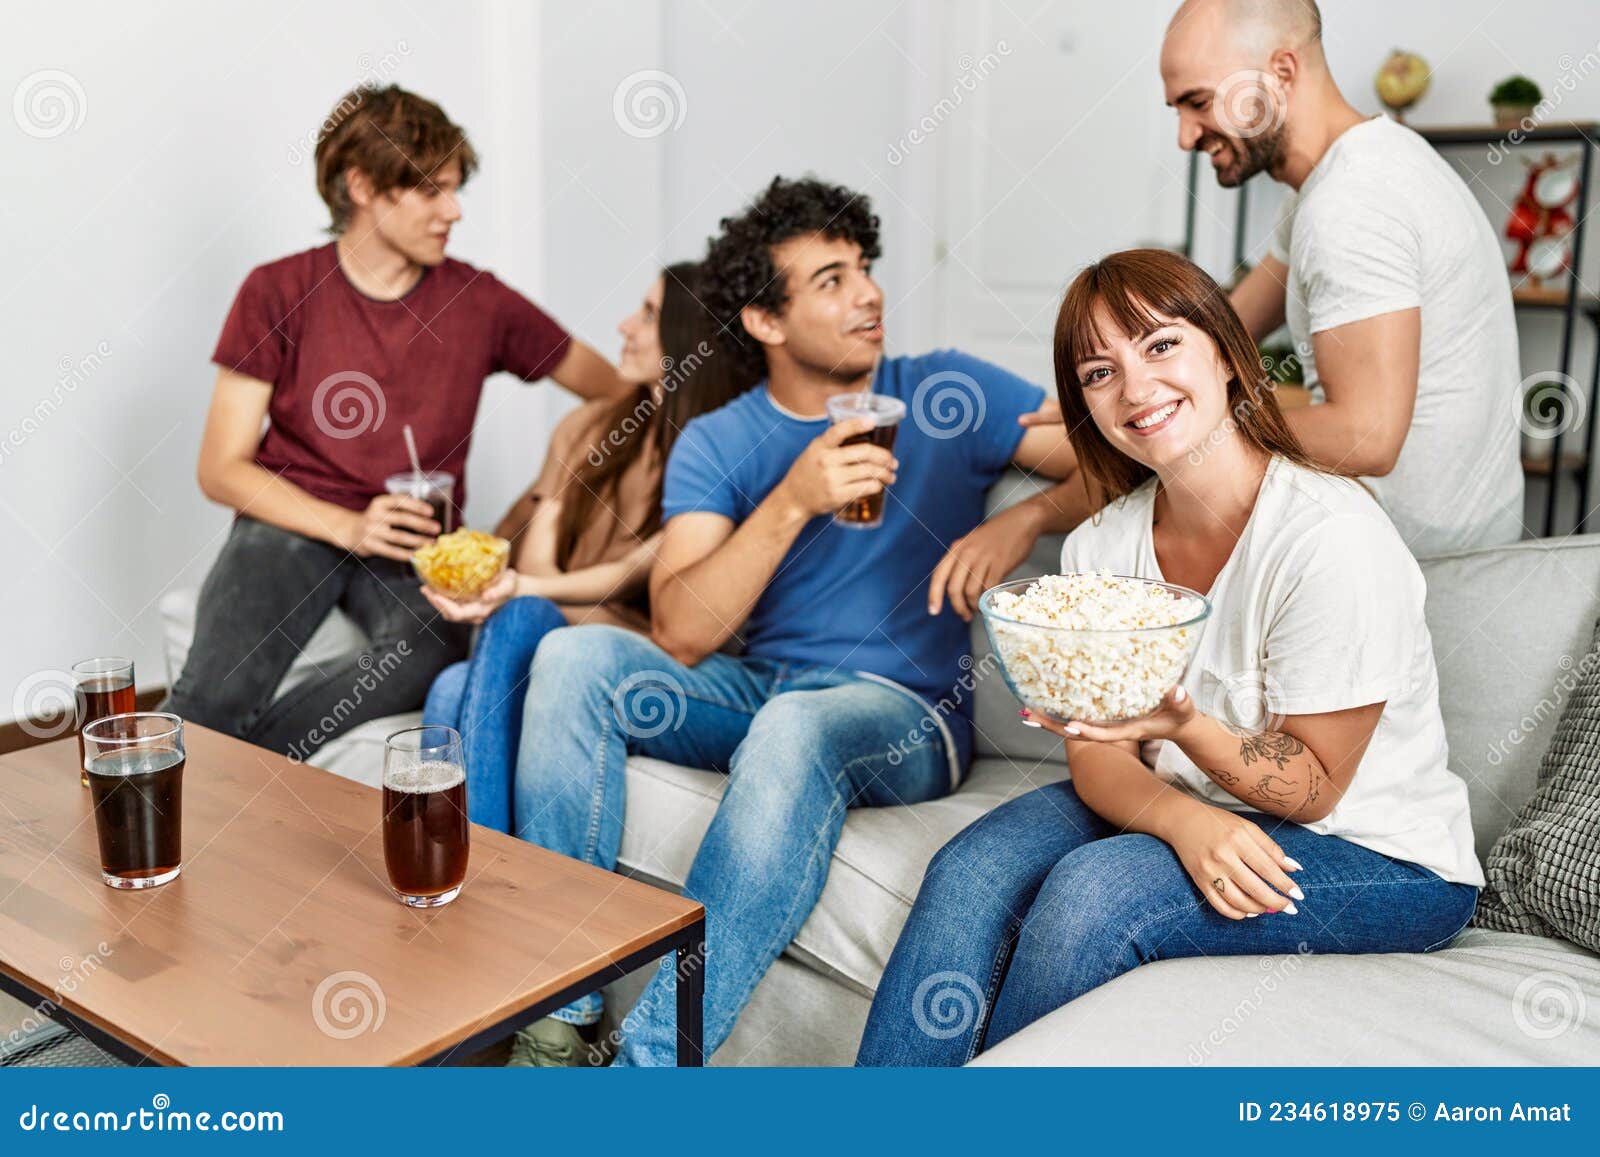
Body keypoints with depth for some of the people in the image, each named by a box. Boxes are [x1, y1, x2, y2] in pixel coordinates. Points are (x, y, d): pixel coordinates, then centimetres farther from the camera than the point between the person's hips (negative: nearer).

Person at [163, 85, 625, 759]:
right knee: (214, 696, -32)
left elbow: (624, 396, 14)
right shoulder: (279, 293, 1)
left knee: (430, 654, -35)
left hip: (414, 546, 1)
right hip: (292, 523, -1)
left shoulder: (479, 301, 5)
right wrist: (348, 526, -16)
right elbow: (221, 469, -1)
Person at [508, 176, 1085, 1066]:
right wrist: (793, 502, -19)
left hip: (905, 715, -3)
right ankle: (559, 1011, -16)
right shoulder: (716, 444, 5)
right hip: (755, 689, 3)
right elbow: (680, 634, -9)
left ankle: (654, 1055, -32)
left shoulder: (947, 395, 4)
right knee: (575, 654, -19)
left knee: (795, 728, -36)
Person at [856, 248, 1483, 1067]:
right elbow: (1100, 759, -4)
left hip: (1385, 860, -5)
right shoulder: (1102, 546, -4)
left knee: (1094, 887, -28)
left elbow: (1313, 787, -16)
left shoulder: (1333, 539, -23)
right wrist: (1188, 821, -26)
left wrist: (1184, 727, -36)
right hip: (1189, 808, 5)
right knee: (972, 869, -18)